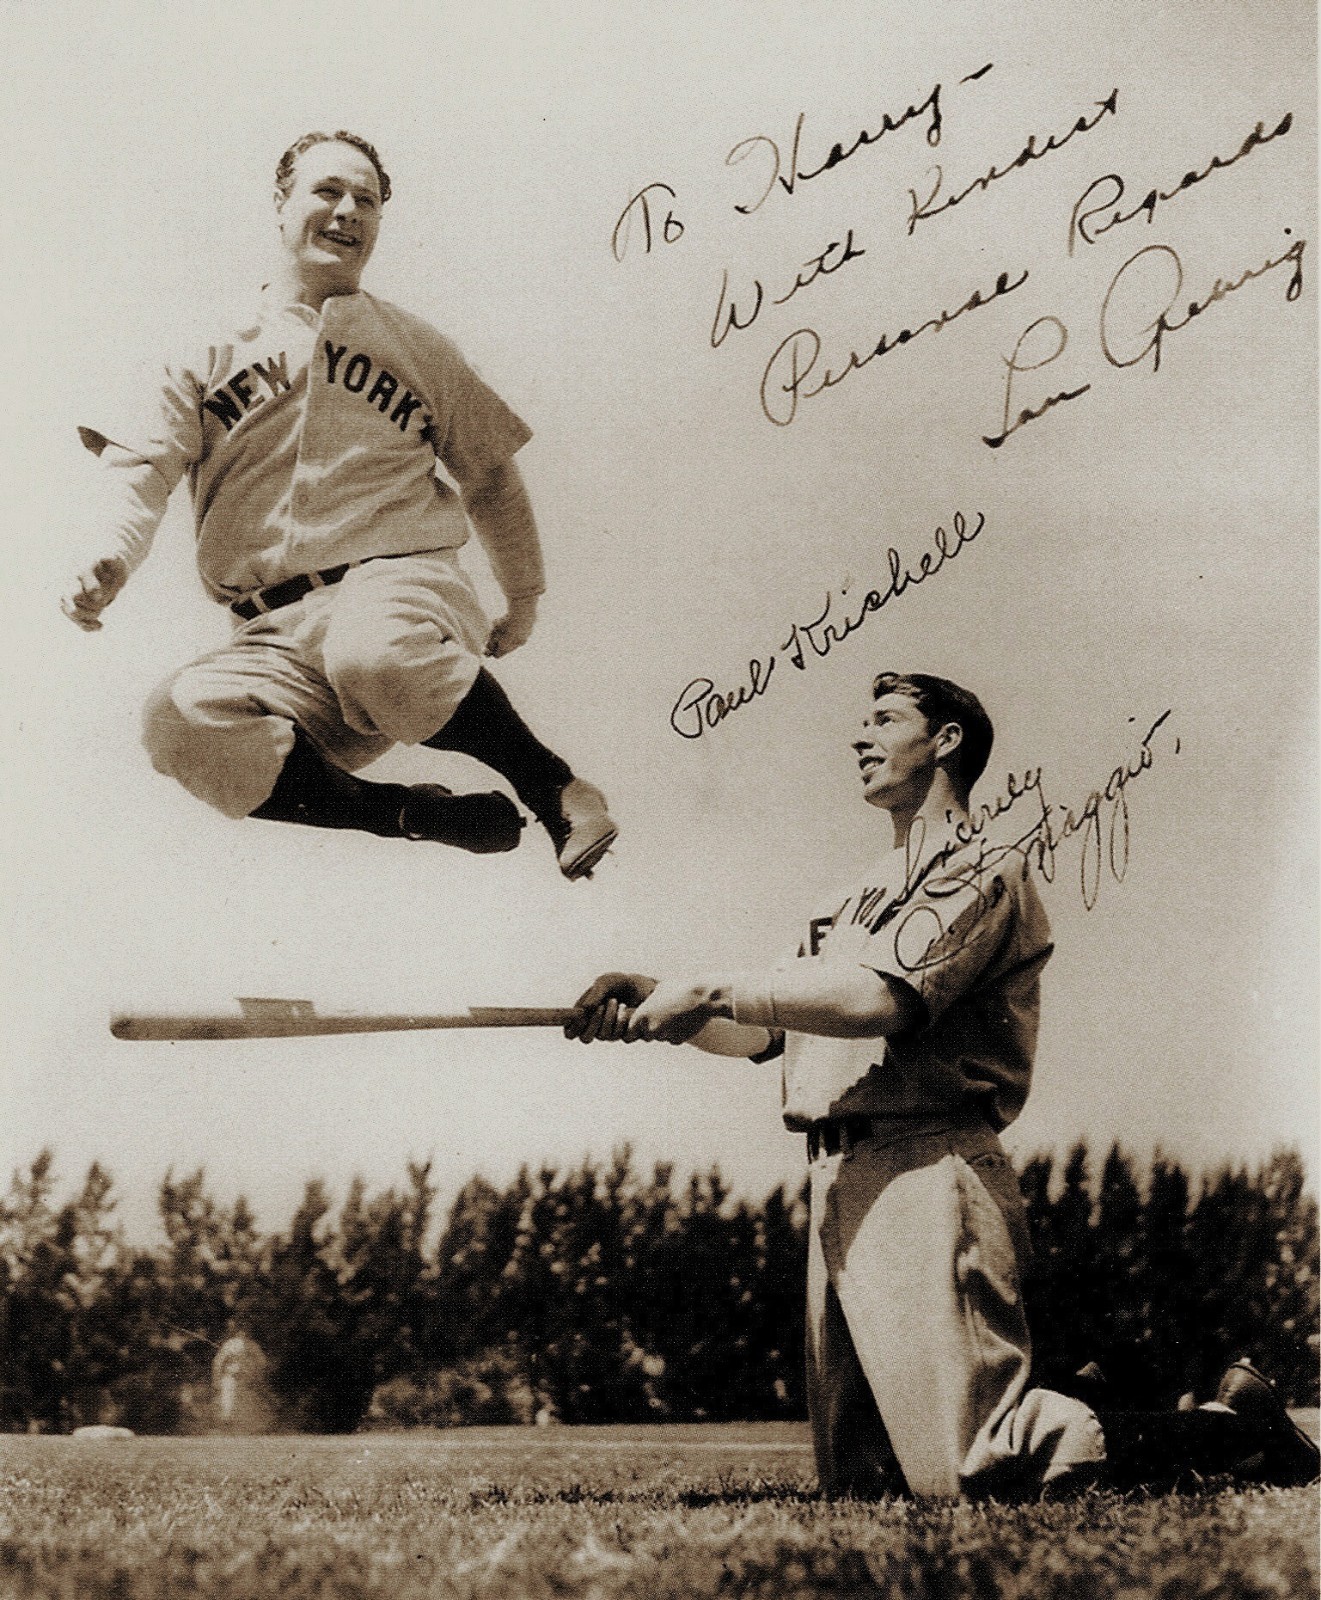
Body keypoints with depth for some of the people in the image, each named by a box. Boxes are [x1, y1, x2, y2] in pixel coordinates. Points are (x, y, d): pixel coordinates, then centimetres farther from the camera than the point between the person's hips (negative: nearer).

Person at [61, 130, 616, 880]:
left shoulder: (414, 345, 20)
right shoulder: (214, 359, 18)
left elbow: (492, 475, 27)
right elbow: (144, 466, 4)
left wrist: (525, 595, 27)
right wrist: (111, 561, -16)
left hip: (403, 579, -1)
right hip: (276, 634, 2)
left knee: (375, 655, -41)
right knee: (182, 724, -32)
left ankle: (554, 786, -18)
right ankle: (426, 816, -21)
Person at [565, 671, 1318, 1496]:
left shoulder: (984, 872, -1)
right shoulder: (854, 896, 27)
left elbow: (884, 999, -17)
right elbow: (766, 1028, 21)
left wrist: (712, 990, -14)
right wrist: (661, 1002, 3)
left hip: (925, 1172, -9)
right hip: (838, 1182, 9)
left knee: (971, 1471, -14)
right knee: (858, 1481, 9)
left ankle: (1233, 1427, 2)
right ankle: (1072, 1411, 22)